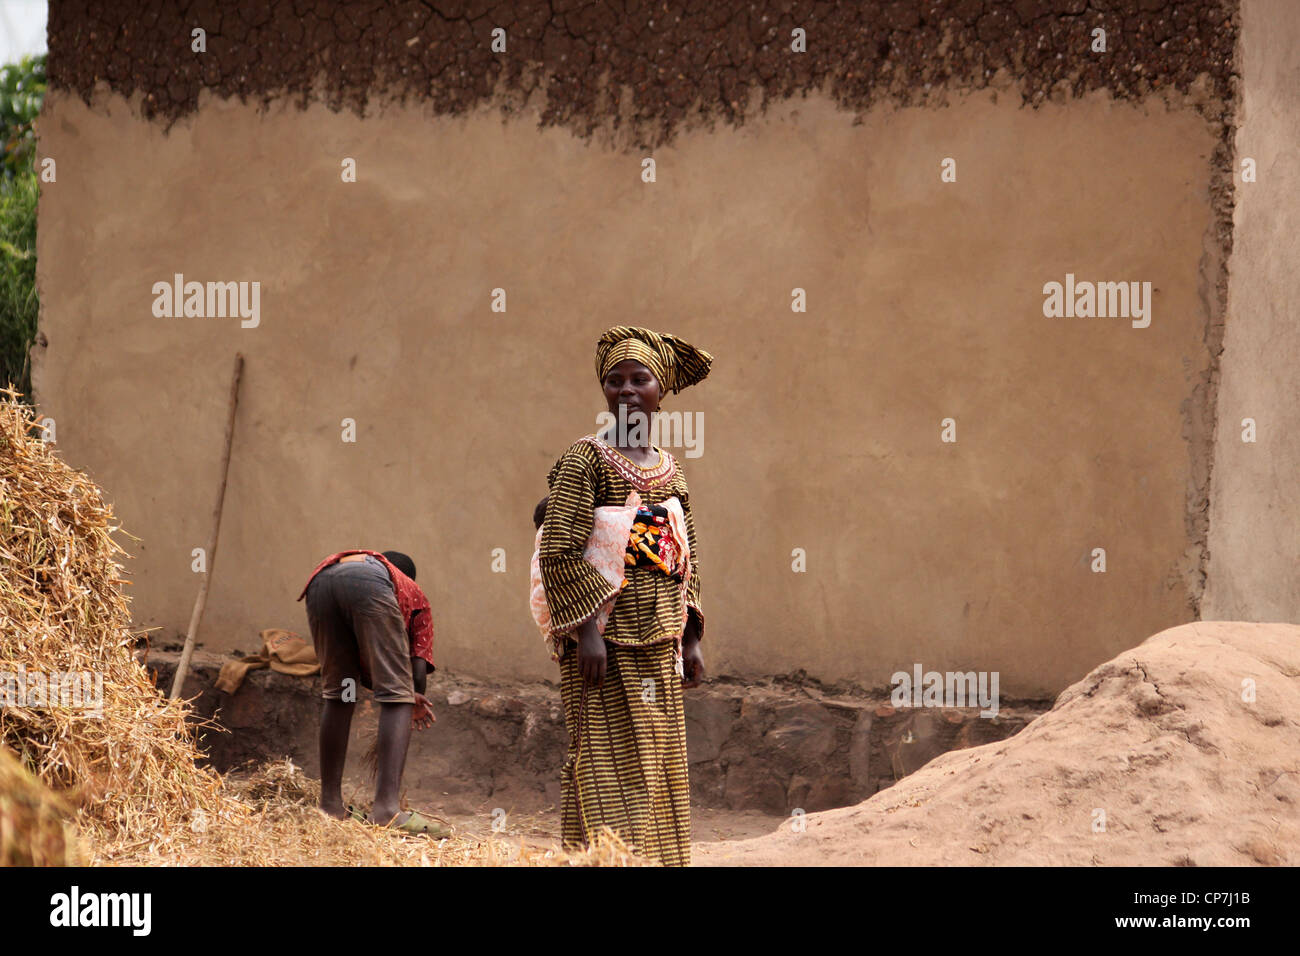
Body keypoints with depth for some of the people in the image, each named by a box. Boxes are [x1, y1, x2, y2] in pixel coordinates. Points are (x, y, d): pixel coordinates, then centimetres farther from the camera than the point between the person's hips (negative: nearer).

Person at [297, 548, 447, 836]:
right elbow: (419, 671, 26)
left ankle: (330, 802, 20)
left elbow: (356, 667, 42)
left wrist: (408, 696, 48)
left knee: (337, 693, 20)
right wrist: (411, 697, 45)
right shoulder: (414, 595, 38)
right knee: (397, 696, 0)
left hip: (320, 584, 4)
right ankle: (387, 806, -14)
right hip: (368, 585, -4)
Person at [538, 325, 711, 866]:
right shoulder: (587, 459, -6)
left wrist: (691, 640, 11)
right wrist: (586, 630, -20)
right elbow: (558, 550, -14)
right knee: (612, 762, -8)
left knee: (662, 764, 7)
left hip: (660, 639, 6)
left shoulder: (669, 470, 14)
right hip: (607, 638, -6)